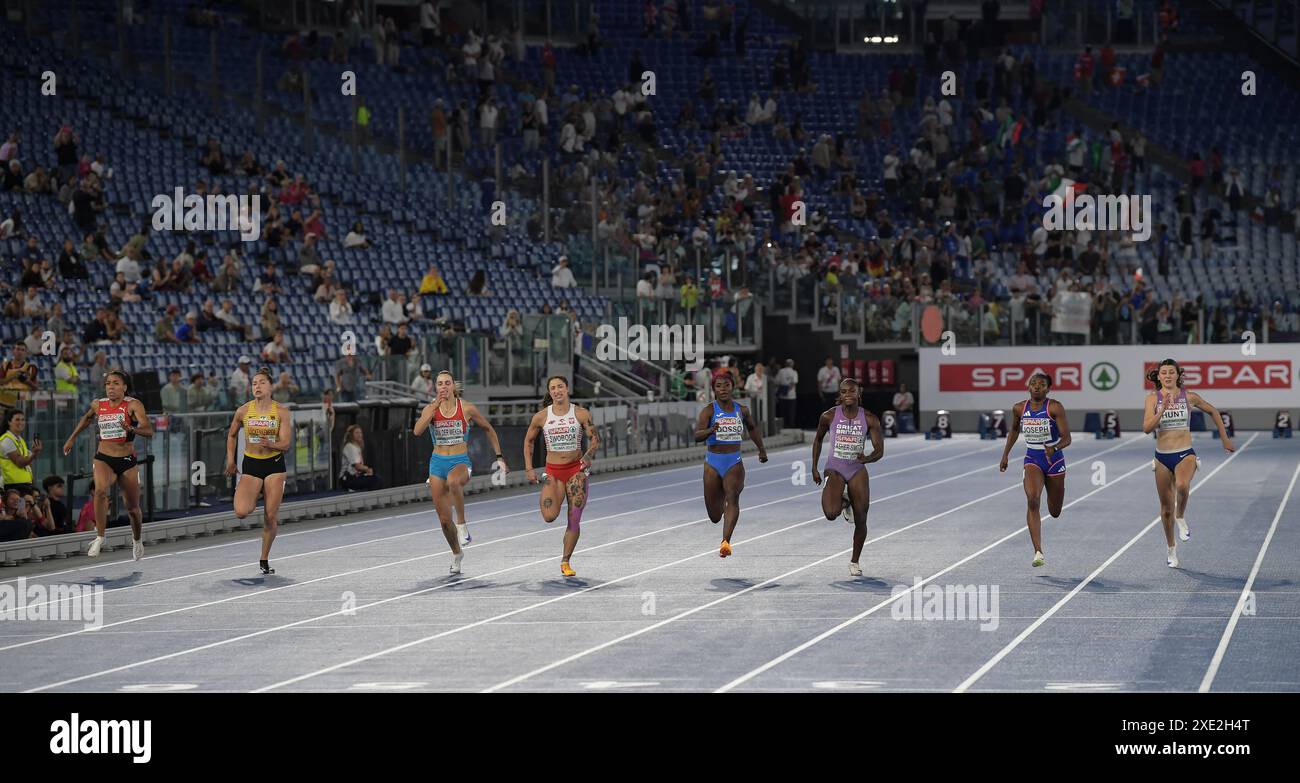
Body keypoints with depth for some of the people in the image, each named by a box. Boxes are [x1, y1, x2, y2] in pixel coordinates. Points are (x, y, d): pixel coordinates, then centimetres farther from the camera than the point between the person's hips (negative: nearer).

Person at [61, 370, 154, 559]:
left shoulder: (133, 405, -10)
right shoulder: (98, 405, 3)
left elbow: (149, 430, -21)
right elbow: (87, 418, 27)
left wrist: (132, 429, -40)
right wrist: (72, 437, 30)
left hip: (127, 461, -1)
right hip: (103, 459, 1)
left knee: (133, 508, 10)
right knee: (100, 490, -31)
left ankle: (137, 540, 40)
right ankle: (99, 537, -22)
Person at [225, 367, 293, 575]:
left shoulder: (281, 412, -5)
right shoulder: (243, 411, -2)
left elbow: (286, 444, -10)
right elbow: (231, 435, 16)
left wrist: (271, 444, -30)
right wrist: (230, 460, 11)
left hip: (274, 465, 0)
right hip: (250, 465, 0)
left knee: (271, 516, -1)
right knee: (241, 512, -19)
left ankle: (264, 559, 17)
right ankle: (250, 497, 20)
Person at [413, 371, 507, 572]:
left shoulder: (467, 408, -3)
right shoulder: (430, 409, 0)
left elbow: (488, 429, 11)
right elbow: (418, 431, -19)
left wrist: (499, 457, 8)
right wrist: (434, 407, -23)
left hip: (461, 462, -3)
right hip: (438, 463, 3)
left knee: (453, 481, -42)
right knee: (444, 518, 5)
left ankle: (463, 524, -25)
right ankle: (456, 554, 29)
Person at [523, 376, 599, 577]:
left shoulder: (581, 414, -4)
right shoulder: (541, 417, -2)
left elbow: (595, 438, -4)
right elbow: (528, 441, 11)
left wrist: (588, 456, -24)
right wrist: (529, 469, 4)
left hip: (576, 470, 0)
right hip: (553, 471, 0)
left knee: (575, 520, -2)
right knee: (549, 517, -16)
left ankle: (566, 562, 13)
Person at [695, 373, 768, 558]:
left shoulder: (742, 410, 5)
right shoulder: (709, 410, -6)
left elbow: (752, 428, 26)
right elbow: (697, 436, -19)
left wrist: (762, 450, 30)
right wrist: (711, 430, -39)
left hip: (734, 463, 1)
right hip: (713, 463, -1)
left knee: (732, 498, -26)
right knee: (715, 516, 6)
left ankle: (726, 542, -37)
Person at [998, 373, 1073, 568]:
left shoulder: (1055, 408, -13)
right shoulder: (1019, 409, -2)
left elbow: (1066, 438, -17)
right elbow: (1014, 430, 18)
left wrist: (1055, 448, -36)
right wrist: (1005, 454, 14)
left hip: (1054, 460, -1)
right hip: (1032, 460, 1)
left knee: (1055, 513, 12)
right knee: (1033, 500, -27)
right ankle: (1038, 552, -30)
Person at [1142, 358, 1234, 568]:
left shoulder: (1189, 397, -1)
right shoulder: (1153, 398, -2)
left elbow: (1213, 411, 15)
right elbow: (1147, 427, -13)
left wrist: (1225, 439, 18)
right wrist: (1163, 408, -24)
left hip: (1185, 455, -1)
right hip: (1162, 457, 2)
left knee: (1182, 486, -35)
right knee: (1166, 509, 9)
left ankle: (1181, 517, -4)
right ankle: (1171, 549, 30)